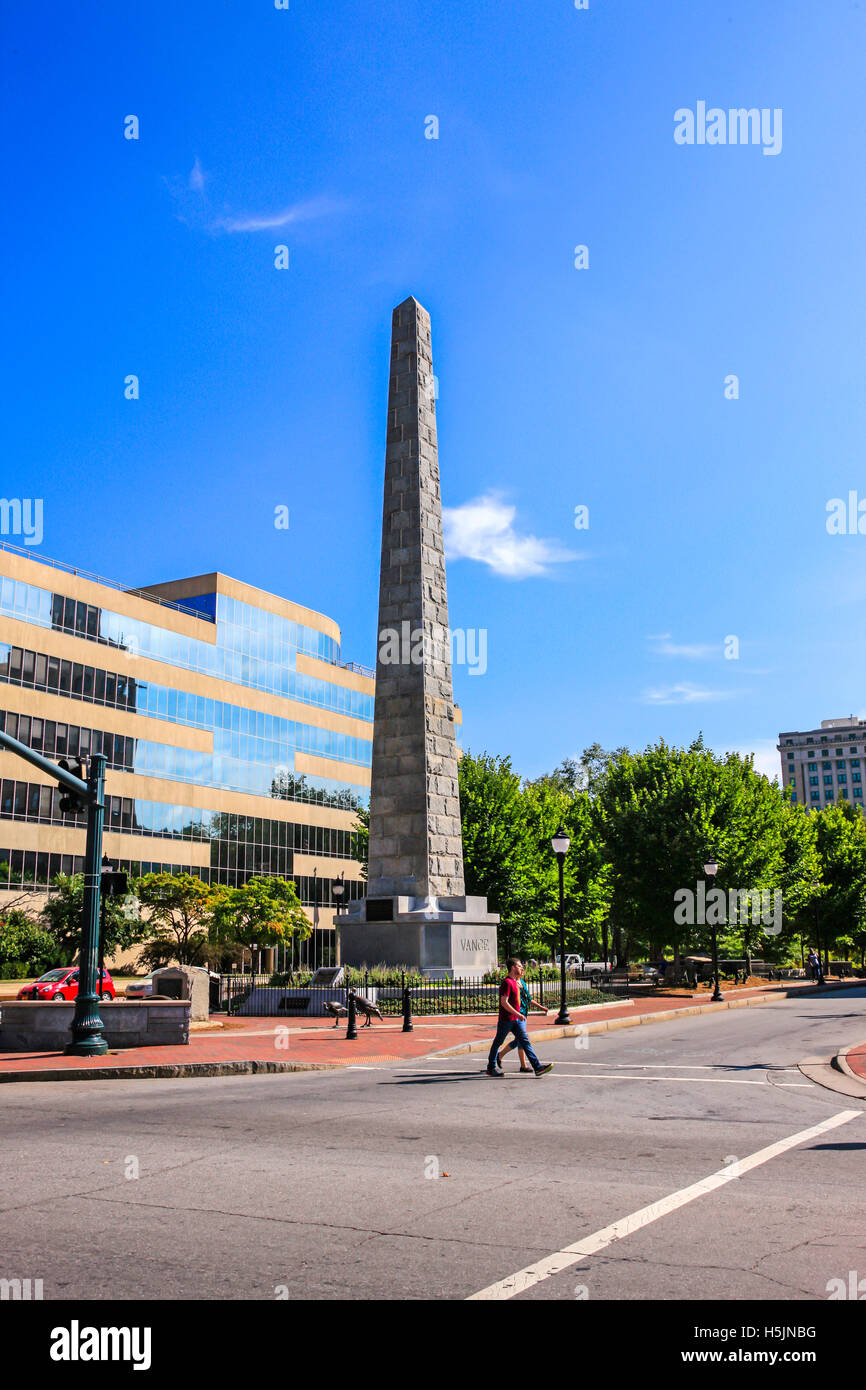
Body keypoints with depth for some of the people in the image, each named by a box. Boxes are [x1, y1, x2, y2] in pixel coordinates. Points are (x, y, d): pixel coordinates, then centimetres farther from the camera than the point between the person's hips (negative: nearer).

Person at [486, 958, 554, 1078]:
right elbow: (504, 1002, -23)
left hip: (516, 1019, 9)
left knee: (525, 1041, 1)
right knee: (498, 1042, 5)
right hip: (506, 1019, -9)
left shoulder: (515, 981, 12)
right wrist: (517, 1014, -25)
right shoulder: (507, 982, -16)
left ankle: (537, 1066, -4)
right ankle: (491, 1067, 17)